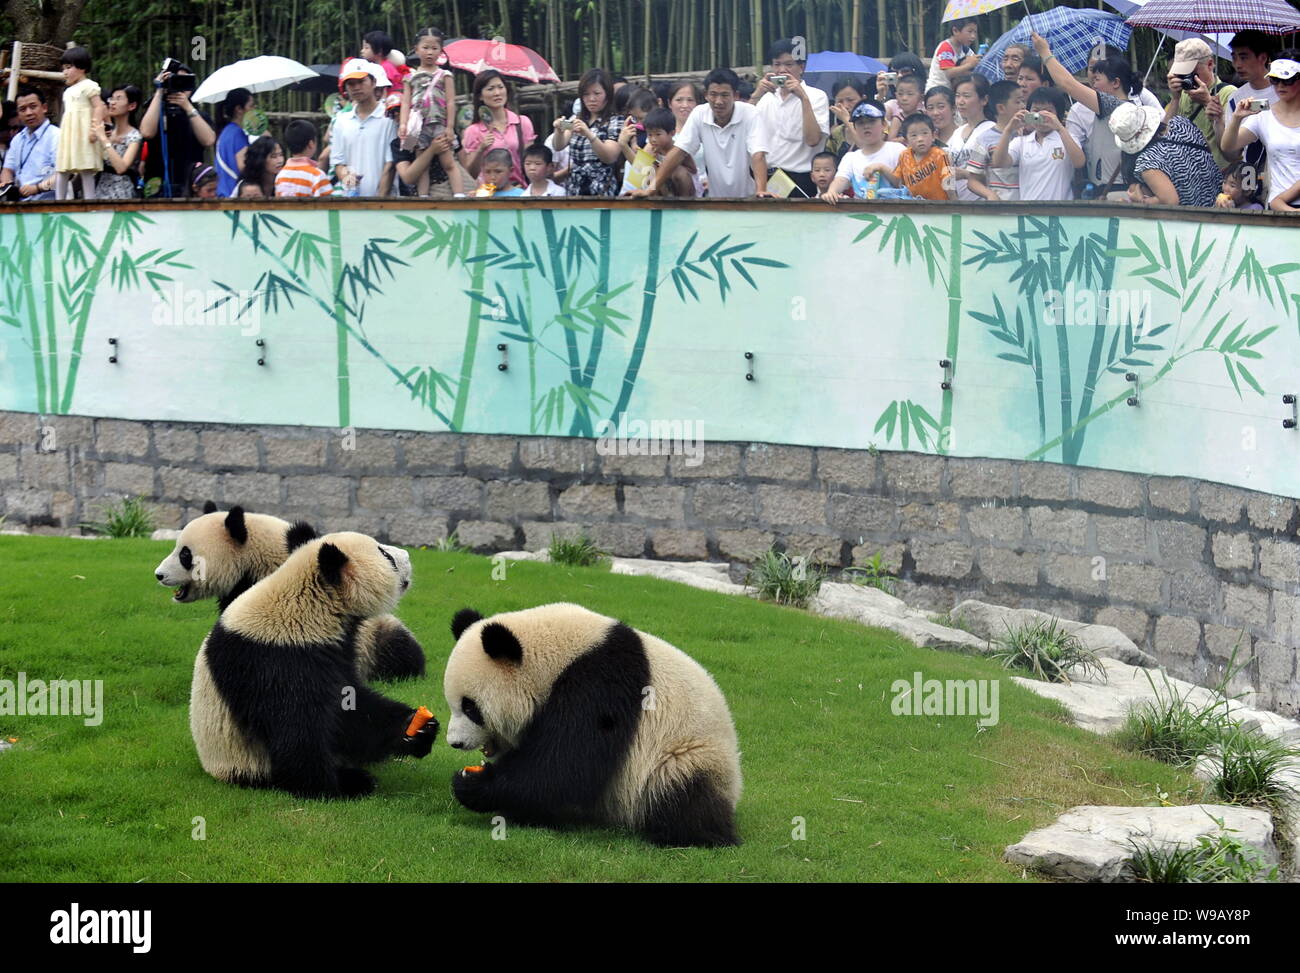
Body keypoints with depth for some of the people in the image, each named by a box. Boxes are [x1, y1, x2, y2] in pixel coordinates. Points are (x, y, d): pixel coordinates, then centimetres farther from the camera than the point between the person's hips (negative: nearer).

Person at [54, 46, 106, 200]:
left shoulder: (88, 86, -5)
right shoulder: (68, 91, 22)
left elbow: (99, 107, -13)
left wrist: (95, 128, -23)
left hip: (84, 134, -9)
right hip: (68, 135, 9)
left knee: (86, 172, -7)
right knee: (62, 172, 4)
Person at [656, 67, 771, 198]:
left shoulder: (750, 114, -12)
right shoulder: (699, 115, -2)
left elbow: (758, 156, -20)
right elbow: (678, 152, -2)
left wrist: (761, 191, -35)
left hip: (748, 197, -4)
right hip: (715, 198, 4)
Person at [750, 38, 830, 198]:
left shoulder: (816, 96, 2)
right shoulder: (766, 97, 15)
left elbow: (813, 140, -13)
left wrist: (804, 98, -16)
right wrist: (756, 95, -10)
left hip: (799, 180, -4)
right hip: (764, 177, 4)